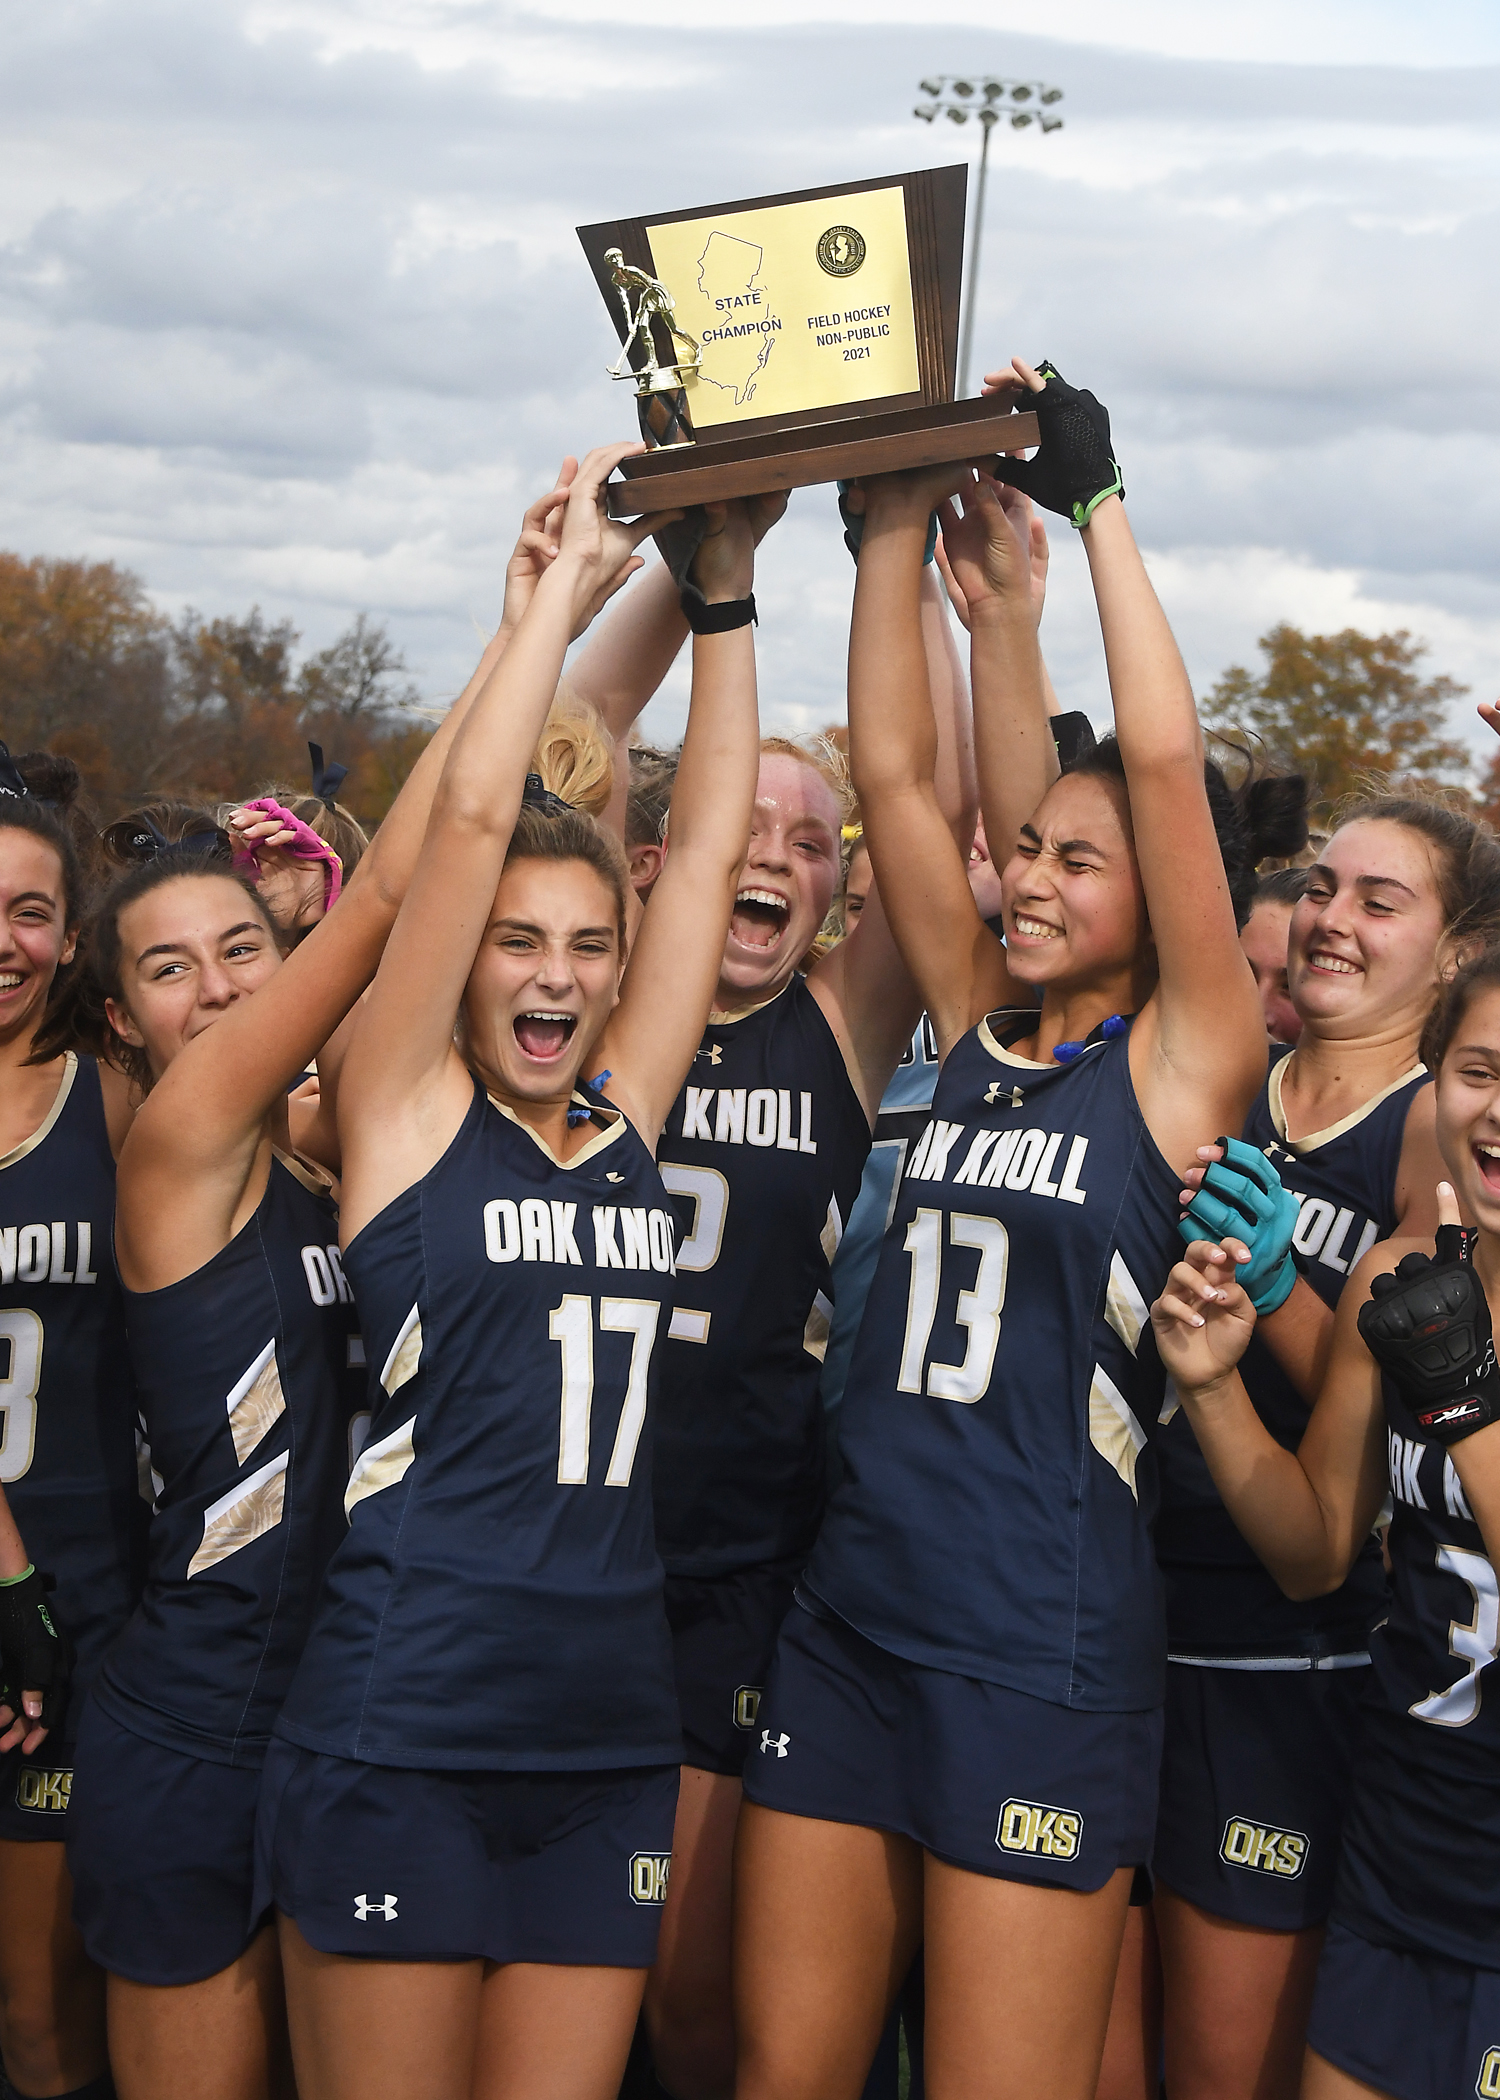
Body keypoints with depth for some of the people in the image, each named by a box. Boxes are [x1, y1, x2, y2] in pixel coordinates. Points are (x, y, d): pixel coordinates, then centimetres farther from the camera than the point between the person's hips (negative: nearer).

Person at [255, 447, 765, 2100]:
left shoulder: (626, 1121, 10)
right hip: (399, 1738, -4)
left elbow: (705, 843, 8)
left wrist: (723, 592, 6)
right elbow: (471, 816, -9)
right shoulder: (408, 1110, -2)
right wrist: (573, 576, -4)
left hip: (607, 1740, 5)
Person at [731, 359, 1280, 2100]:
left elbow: (1167, 757, -13)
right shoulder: (980, 1032, 9)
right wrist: (899, 525, 3)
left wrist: (1092, 500, -8)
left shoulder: (1180, 1065, -5)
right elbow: (893, 772, 7)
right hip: (847, 1628, 6)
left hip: (1044, 1661, -6)